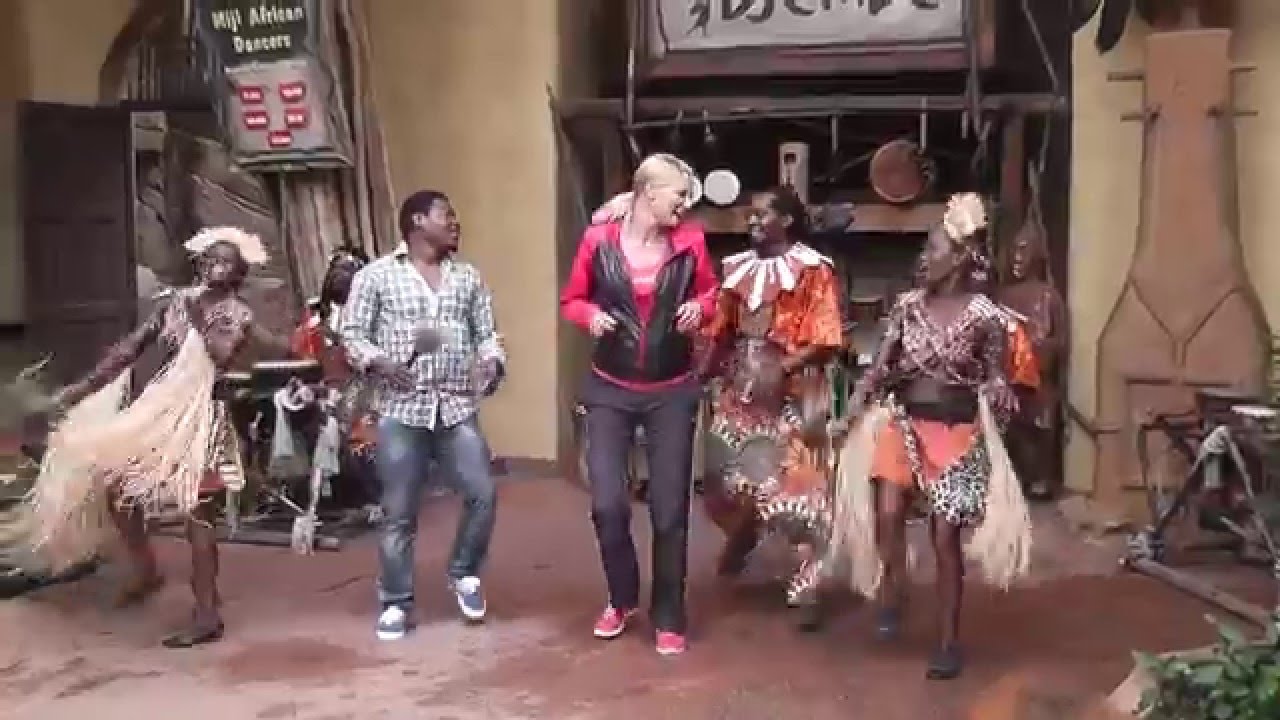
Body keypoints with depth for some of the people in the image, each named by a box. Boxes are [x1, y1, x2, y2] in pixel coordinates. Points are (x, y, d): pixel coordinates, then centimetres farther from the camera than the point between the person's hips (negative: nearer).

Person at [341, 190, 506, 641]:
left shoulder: (468, 277, 14)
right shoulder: (376, 275, 2)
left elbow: (486, 333, 14)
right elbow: (352, 332, 2)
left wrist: (491, 363, -7)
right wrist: (377, 362, -16)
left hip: (457, 408, 3)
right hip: (400, 409, -3)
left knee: (483, 493, -6)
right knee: (399, 512, 2)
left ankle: (464, 574, 19)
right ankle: (396, 604, 17)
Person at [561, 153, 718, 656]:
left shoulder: (690, 241, -4)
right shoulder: (598, 240, -8)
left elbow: (710, 293, 14)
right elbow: (571, 300, 5)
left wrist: (699, 308, -8)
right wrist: (591, 314, -16)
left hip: (673, 393, 1)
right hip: (609, 391, 0)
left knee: (670, 510, 3)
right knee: (607, 504, -6)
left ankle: (668, 618, 20)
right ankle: (622, 597, 23)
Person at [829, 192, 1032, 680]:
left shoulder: (985, 315, -6)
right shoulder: (908, 303, 2)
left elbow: (997, 379, 2)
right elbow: (883, 362, 2)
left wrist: (998, 393, -20)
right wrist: (864, 390, -16)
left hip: (957, 430, -2)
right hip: (903, 421, 3)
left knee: (945, 537, 0)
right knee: (887, 513, -15)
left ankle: (949, 643, 14)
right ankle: (892, 593, 16)